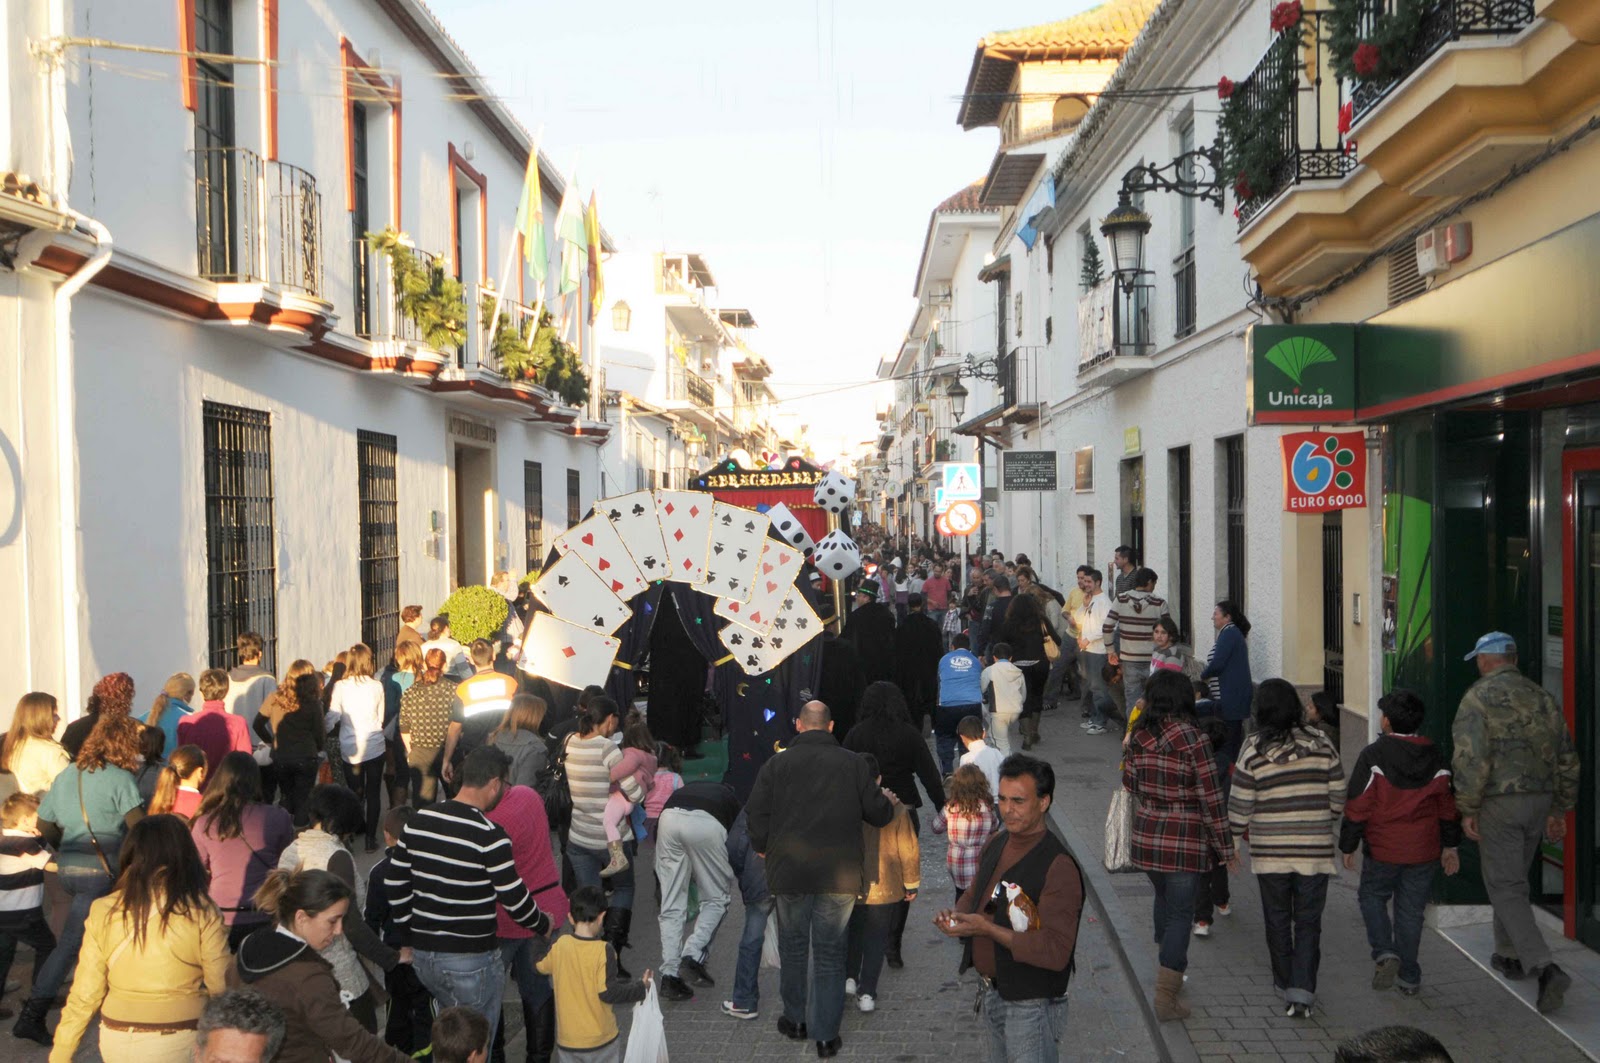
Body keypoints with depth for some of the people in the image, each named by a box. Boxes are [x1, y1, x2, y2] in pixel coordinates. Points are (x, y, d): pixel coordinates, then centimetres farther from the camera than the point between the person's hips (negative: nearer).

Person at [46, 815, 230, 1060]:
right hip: (182, 1040, -3)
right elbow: (220, 988, -9)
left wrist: (60, 1053, 8)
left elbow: (84, 994, -4)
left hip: (118, 1040, 3)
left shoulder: (104, 912, -5)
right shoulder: (202, 913, -12)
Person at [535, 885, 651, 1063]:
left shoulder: (559, 944, -8)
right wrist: (640, 988, -7)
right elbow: (608, 992, -19)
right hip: (600, 1038, -3)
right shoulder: (603, 950, -19)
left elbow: (540, 966, 11)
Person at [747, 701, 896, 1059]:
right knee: (830, 953, 9)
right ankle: (826, 1035, 12)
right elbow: (877, 814, 2)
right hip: (840, 876, 0)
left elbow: (756, 814, -3)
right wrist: (889, 802, 25)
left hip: (789, 872, 0)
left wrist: (763, 848, 16)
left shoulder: (776, 764, -2)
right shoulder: (852, 763, -2)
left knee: (793, 947, 18)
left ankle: (795, 1020, 30)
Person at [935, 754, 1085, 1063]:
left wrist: (986, 928, -28)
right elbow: (974, 895, 17)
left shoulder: (1059, 867, -23)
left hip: (1032, 1005, -8)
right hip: (993, 992, 8)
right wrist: (956, 915, -7)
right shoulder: (996, 845, 2)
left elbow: (1056, 951, -27)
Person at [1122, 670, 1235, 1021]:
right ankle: (1166, 996, 3)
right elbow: (1210, 797, -13)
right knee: (1180, 912, 3)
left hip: (1146, 834, 5)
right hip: (1185, 838, -5)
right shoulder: (1192, 738, -16)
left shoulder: (1138, 736, -1)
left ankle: (1169, 974, 42)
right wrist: (1225, 846, -5)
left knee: (1164, 899, 25)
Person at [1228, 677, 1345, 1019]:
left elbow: (1240, 805, -7)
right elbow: (1338, 797, 3)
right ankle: (1302, 992, -2)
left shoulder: (1254, 749, -10)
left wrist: (1237, 836, 10)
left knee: (1277, 920, 15)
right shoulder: (1321, 745, -3)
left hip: (1270, 851, -1)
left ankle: (1286, 983, 28)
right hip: (1315, 850, 1)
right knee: (1308, 921, 7)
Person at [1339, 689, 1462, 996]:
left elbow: (1357, 806, -11)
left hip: (1382, 849, -4)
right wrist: (1450, 846, 19)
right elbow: (1448, 805, 9)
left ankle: (1385, 953, -2)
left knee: (1372, 898, 17)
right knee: (1411, 910, 12)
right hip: (1424, 852, 4)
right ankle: (1409, 978, 18)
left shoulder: (1373, 756, -12)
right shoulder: (1435, 758, 2)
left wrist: (1348, 846, -2)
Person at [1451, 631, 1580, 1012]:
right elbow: (1567, 760, 14)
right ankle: (1509, 955, 34)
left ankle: (1545, 968, -16)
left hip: (1499, 801, -7)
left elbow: (1471, 757, -19)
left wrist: (1467, 809, -12)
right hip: (1539, 799, 7)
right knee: (1513, 878, 22)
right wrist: (1560, 810, 21)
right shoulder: (1543, 698, 11)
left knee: (1506, 887, -3)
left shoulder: (1478, 697, -10)